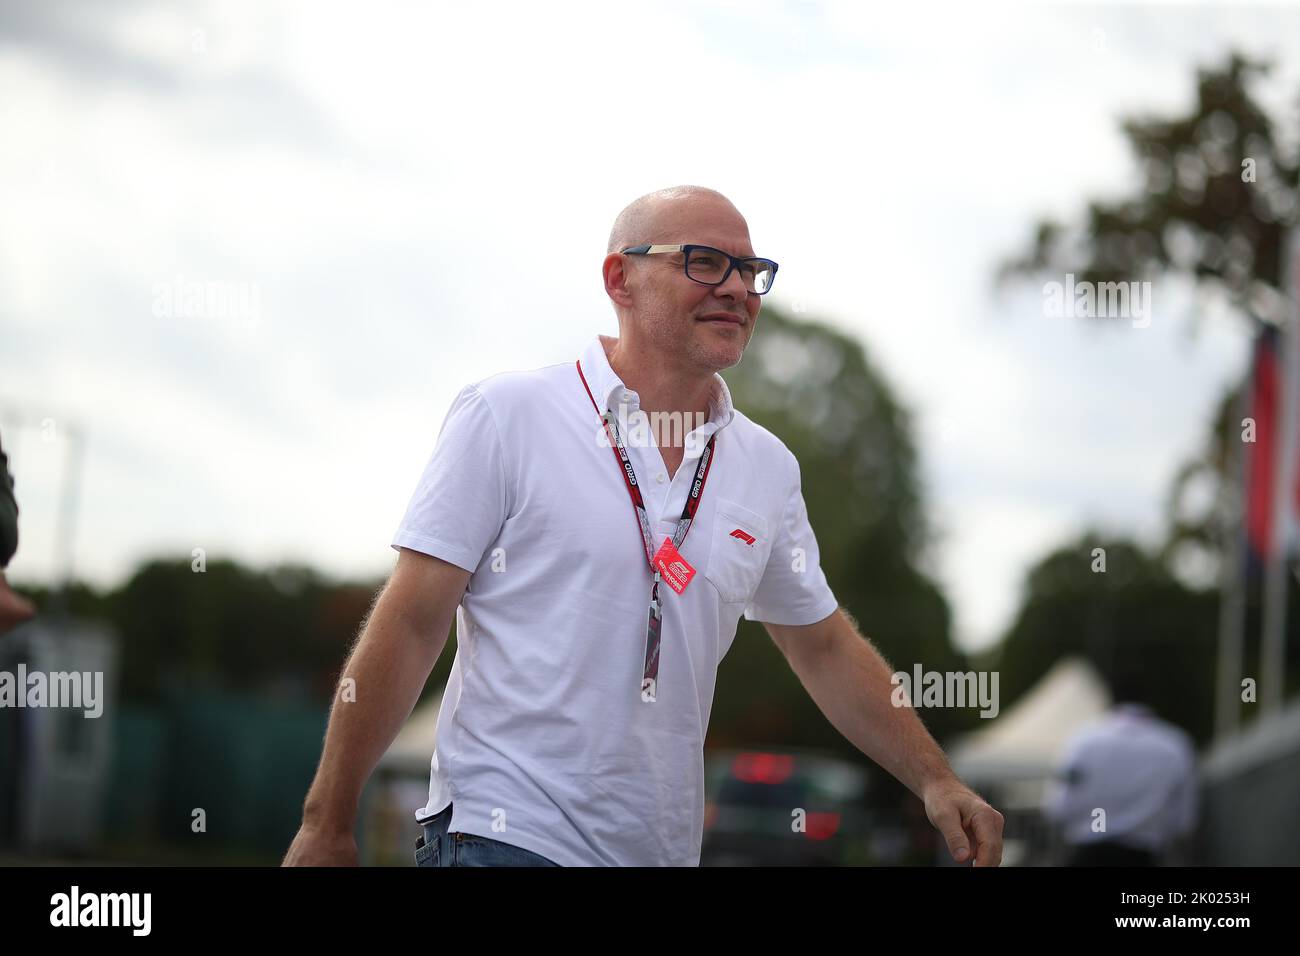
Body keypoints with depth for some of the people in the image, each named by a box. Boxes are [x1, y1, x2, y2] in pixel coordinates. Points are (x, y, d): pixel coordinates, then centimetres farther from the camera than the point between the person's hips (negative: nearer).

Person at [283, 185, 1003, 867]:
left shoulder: (768, 467, 9)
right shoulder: (506, 416, -6)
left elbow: (824, 648, 20)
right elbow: (411, 624, -9)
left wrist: (935, 780, 11)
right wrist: (327, 827, -11)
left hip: (665, 850, 6)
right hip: (506, 836, -5)